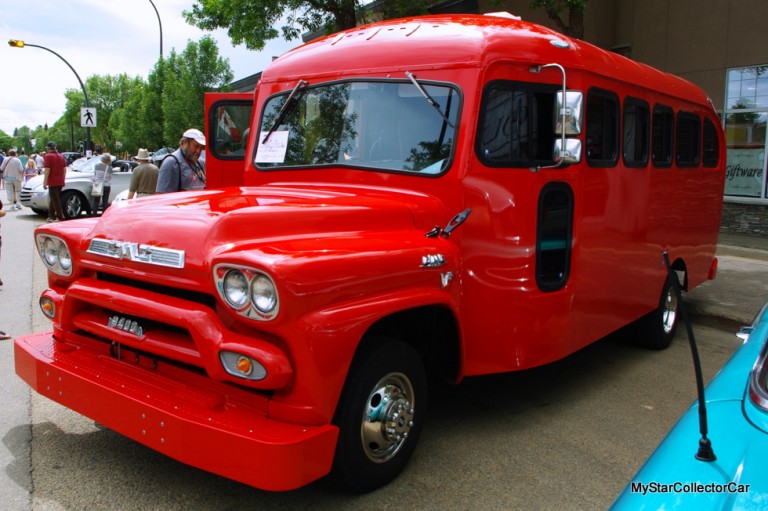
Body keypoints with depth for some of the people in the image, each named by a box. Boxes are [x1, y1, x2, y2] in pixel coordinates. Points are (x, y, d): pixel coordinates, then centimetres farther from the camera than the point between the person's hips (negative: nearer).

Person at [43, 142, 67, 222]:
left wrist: (45, 182, -13)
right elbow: (64, 169, 13)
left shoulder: (48, 156, -9)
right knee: (53, 198, 17)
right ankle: (51, 216, 21)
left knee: (55, 200, -4)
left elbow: (47, 170, -15)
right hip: (60, 181, 7)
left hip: (52, 182, -7)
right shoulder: (60, 156, 12)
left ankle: (60, 217, -9)